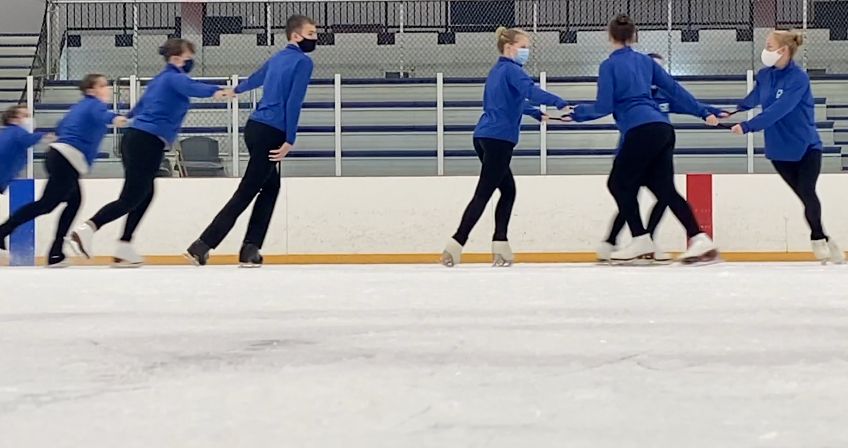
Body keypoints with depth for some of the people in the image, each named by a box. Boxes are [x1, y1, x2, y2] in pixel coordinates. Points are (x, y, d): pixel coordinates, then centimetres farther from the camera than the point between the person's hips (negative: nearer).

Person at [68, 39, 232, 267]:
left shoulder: (160, 80, 22)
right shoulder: (174, 78, -6)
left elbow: (140, 107, 34)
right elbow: (191, 87, -29)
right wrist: (215, 91, -46)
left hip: (135, 138, 10)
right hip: (148, 143, -10)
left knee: (145, 194, 17)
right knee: (131, 198, -9)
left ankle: (124, 248, 17)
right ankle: (87, 229, -18)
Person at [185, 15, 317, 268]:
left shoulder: (278, 59, 18)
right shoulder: (302, 62, -7)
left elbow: (256, 78, 37)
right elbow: (293, 103, -16)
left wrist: (236, 90, 58)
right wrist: (290, 141, -17)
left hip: (256, 127, 9)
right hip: (271, 133, -9)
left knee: (271, 188, 15)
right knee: (245, 194, -8)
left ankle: (250, 249, 7)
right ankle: (202, 246, -11)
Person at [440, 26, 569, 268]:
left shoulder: (497, 71, 20)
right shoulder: (511, 70, -9)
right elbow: (532, 92, -28)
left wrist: (536, 113, 43)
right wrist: (560, 103, -36)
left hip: (484, 137, 10)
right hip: (498, 139, -10)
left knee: (508, 190, 15)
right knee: (483, 194, -8)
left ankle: (500, 246, 12)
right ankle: (456, 244, -11)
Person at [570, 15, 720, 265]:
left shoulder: (609, 66, 2)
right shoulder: (645, 61, 20)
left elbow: (604, 107, -3)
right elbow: (675, 90, 19)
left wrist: (576, 113, 13)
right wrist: (703, 113, 25)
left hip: (641, 131, -7)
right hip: (663, 130, 7)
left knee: (619, 184, 8)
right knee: (664, 188, 8)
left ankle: (641, 243, 2)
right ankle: (700, 240, -3)